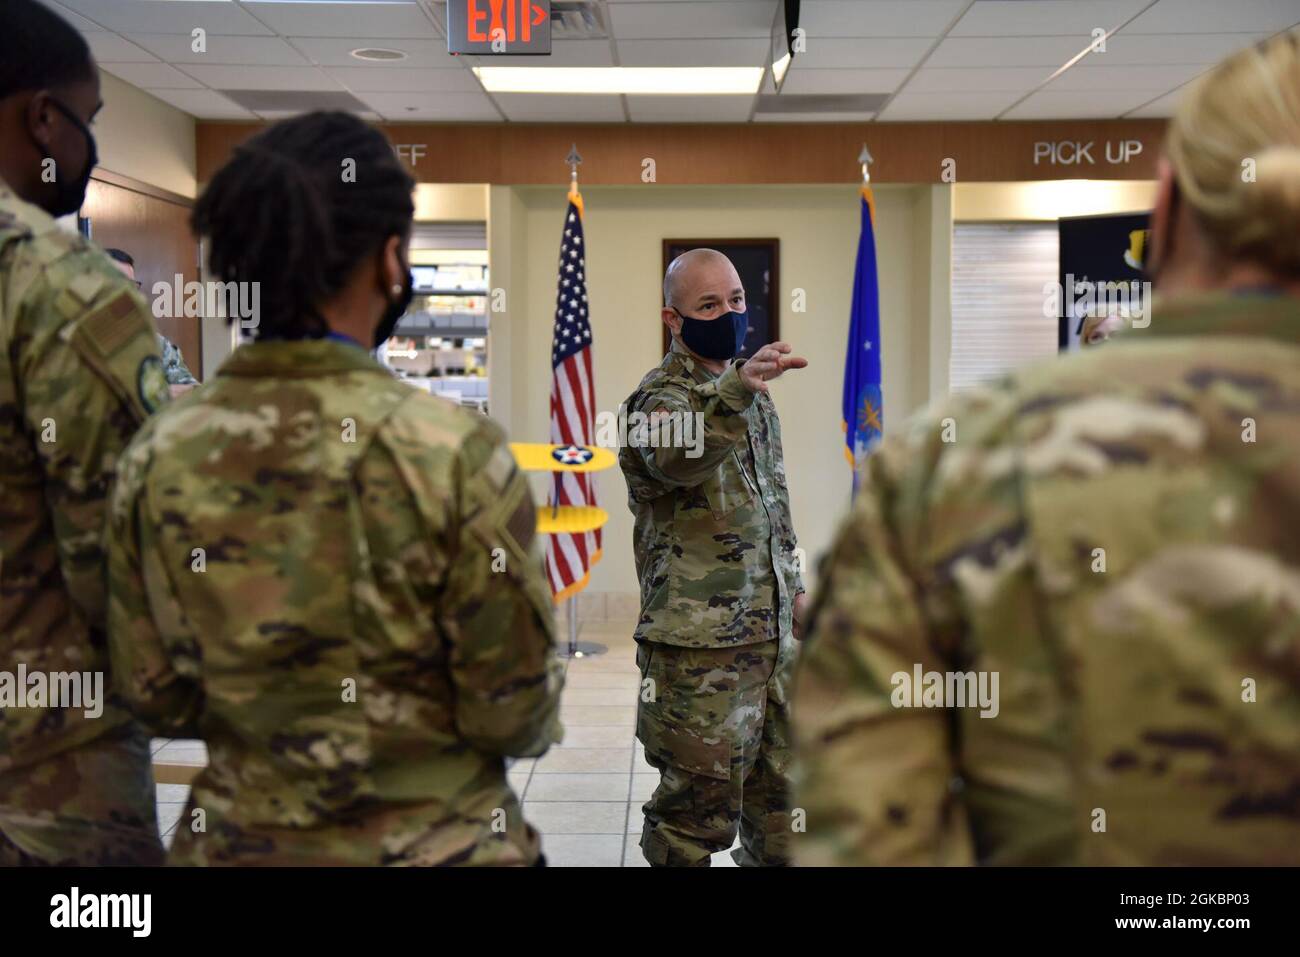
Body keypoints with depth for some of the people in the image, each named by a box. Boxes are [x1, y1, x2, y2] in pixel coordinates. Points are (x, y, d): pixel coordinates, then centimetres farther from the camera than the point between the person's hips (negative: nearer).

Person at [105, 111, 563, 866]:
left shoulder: (157, 456, -8)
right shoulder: (453, 449, -21)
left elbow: (156, 696, 0)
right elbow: (517, 711, -14)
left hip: (234, 840, 3)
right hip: (435, 845, -3)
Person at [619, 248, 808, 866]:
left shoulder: (750, 390, 14)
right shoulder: (660, 396, -11)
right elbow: (676, 459, -37)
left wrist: (792, 581, 21)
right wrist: (734, 392, -53)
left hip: (773, 628, 8)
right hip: (700, 641, -8)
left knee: (780, 787, 18)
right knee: (701, 803, 0)